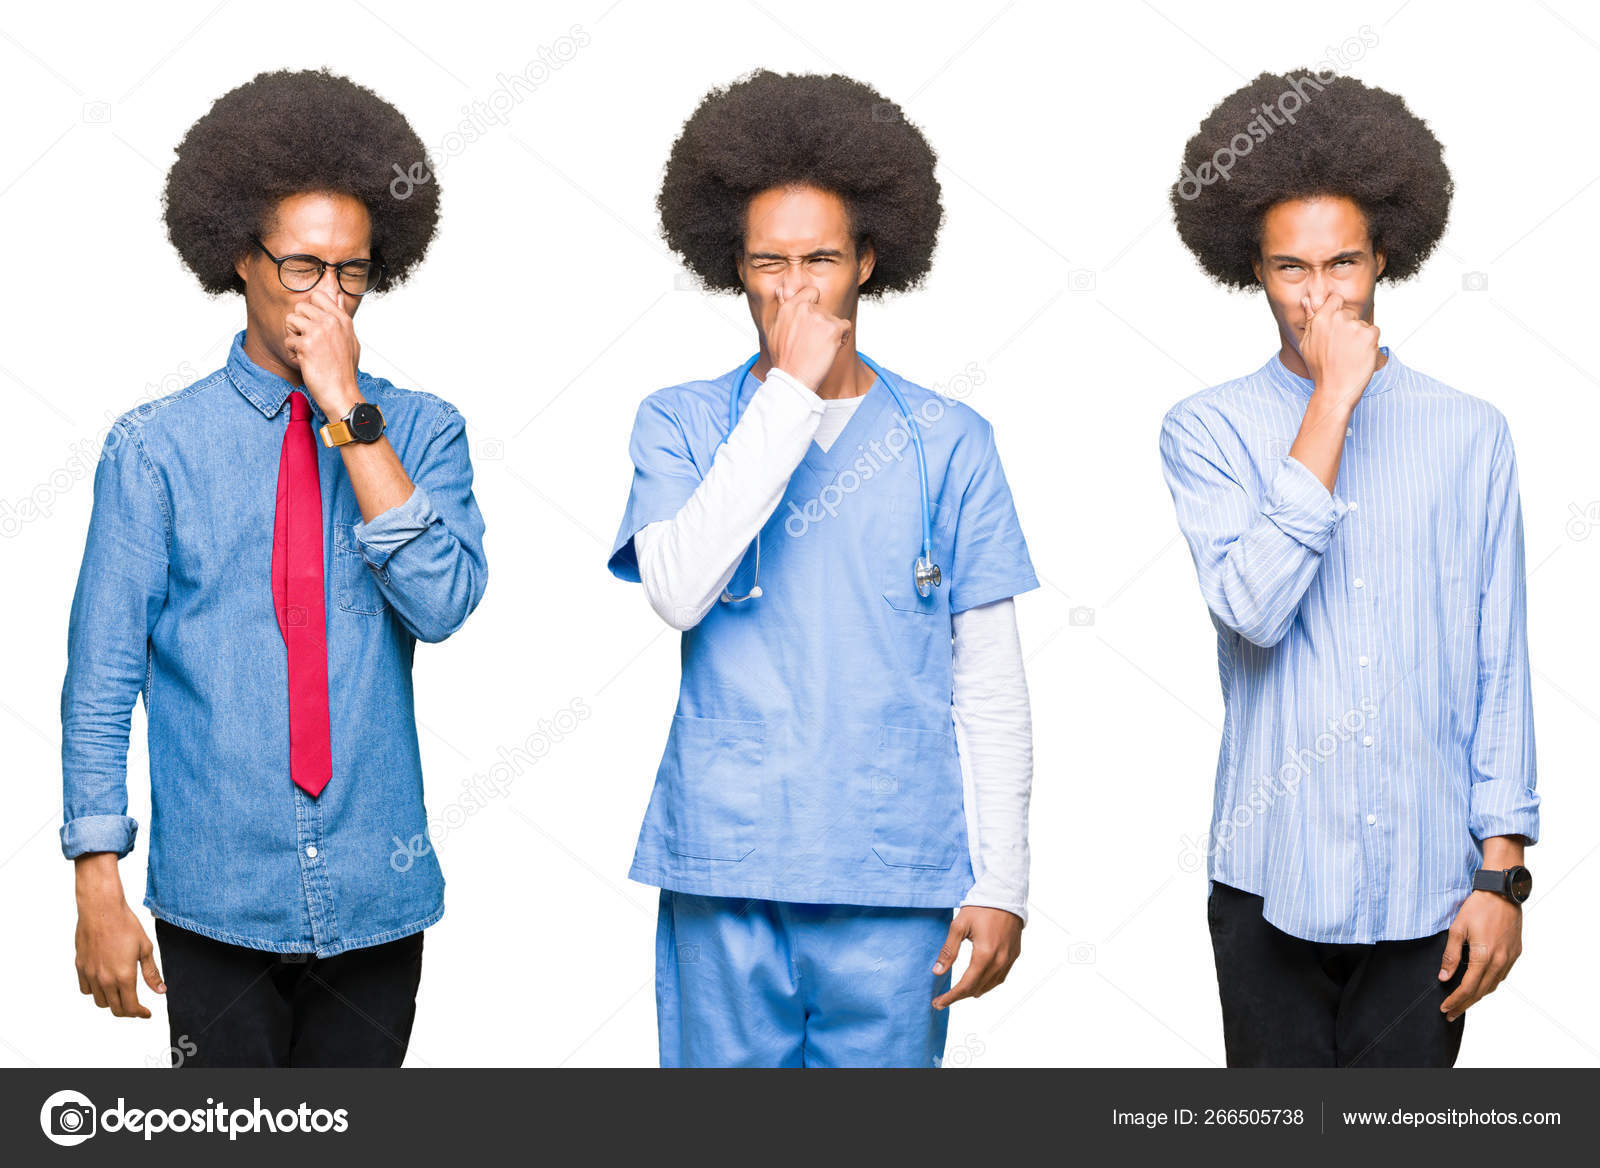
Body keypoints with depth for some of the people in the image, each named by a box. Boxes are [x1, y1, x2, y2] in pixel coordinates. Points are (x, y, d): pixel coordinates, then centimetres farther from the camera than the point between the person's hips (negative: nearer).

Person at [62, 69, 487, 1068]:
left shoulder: (420, 431, 3)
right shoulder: (156, 448, -1)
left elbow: (442, 603, -13)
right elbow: (102, 674, -1)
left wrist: (351, 414, -15)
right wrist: (99, 883, -5)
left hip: (376, 897, 2)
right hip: (218, 899, -1)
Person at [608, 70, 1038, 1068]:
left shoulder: (947, 441, 4)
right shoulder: (681, 424, 4)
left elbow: (990, 682, 5)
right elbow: (678, 590, -16)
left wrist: (1001, 884, 1)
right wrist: (791, 392, -14)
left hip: (895, 877, 0)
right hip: (724, 871, 0)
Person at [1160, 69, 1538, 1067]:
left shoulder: (1471, 434, 5)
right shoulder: (1209, 429, 1)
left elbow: (1501, 669, 5)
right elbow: (1253, 608, -16)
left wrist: (1502, 869, 1)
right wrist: (1334, 403, -14)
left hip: (1426, 880, 1)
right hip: (1273, 874, -1)